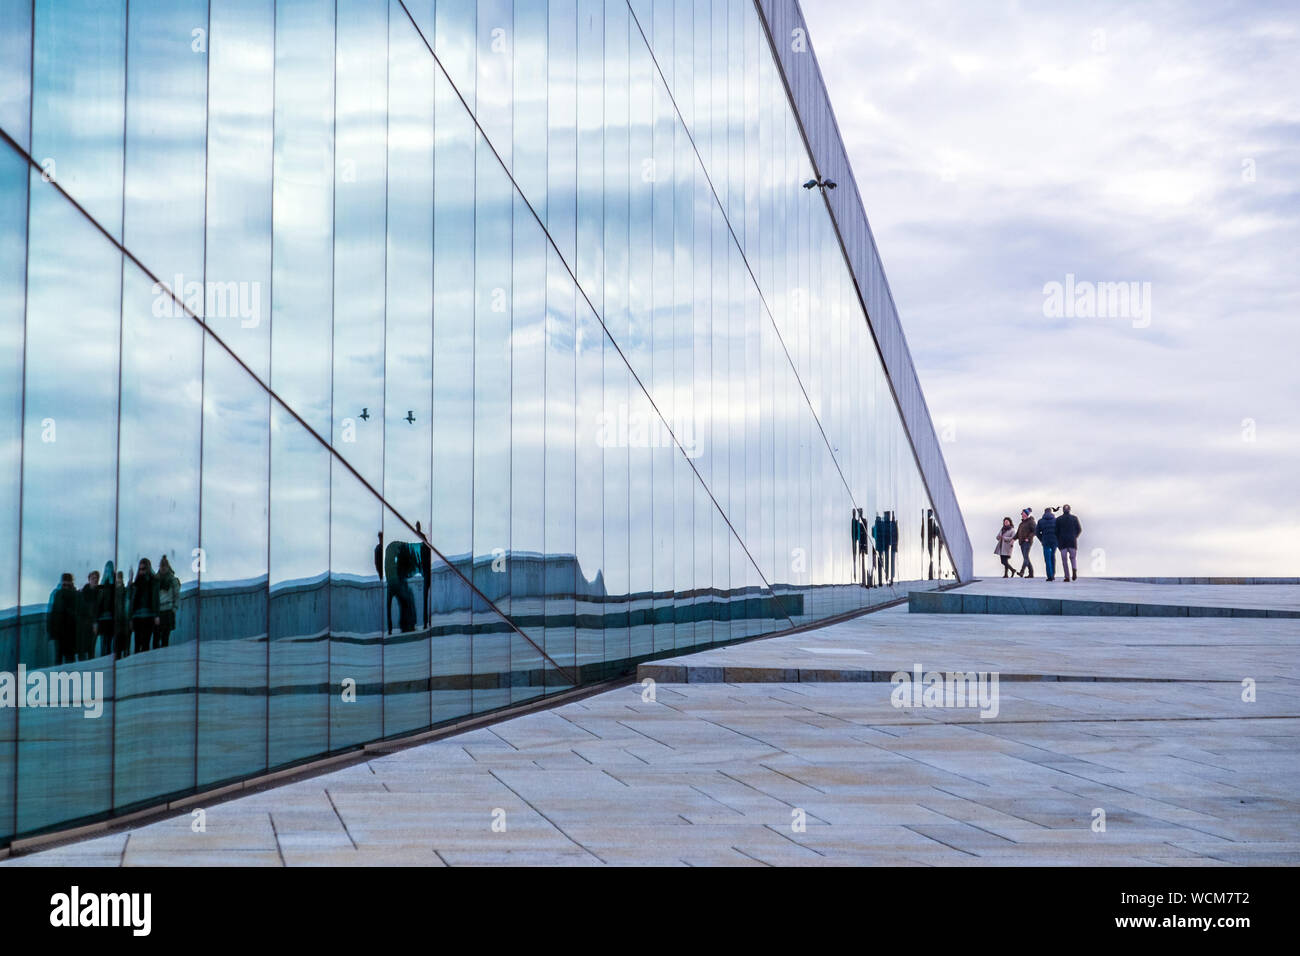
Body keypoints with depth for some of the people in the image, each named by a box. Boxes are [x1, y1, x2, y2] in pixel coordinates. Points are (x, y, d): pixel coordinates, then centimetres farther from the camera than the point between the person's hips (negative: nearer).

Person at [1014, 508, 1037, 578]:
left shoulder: (1031, 522, -3)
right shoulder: (1022, 523, 21)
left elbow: (1034, 531, -12)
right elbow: (1018, 533, 22)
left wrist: (1028, 538, -19)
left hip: (1027, 542, -9)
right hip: (1022, 542, 9)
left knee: (1025, 557, -16)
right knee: (1026, 558, 8)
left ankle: (1022, 572, -28)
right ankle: (1031, 573, 11)